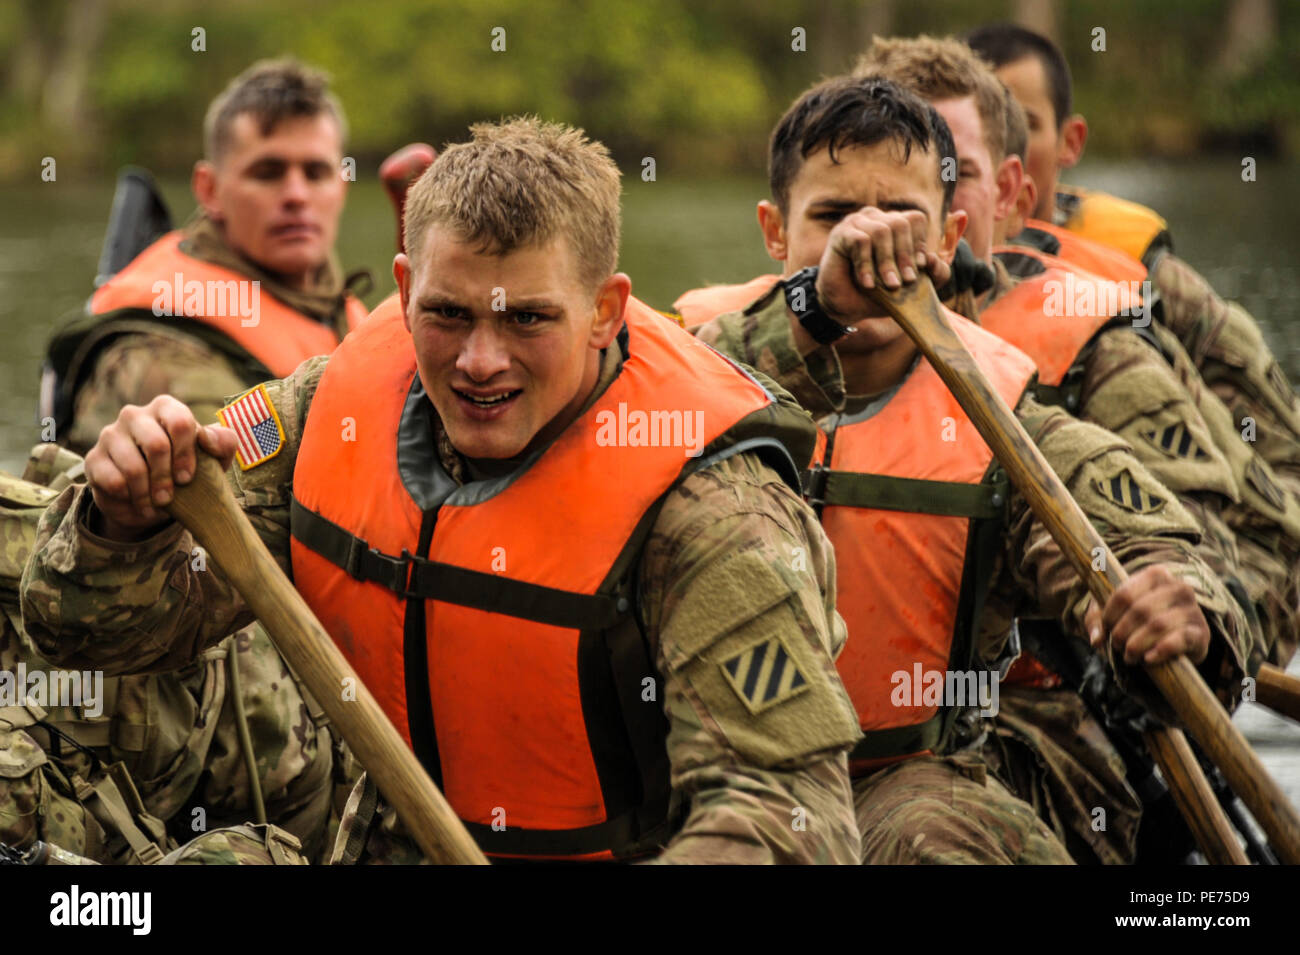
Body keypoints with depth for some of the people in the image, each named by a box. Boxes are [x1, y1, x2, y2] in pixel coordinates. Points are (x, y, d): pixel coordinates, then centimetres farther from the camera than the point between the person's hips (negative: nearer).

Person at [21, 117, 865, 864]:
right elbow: (106, 627, 1)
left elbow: (790, 807, -25)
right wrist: (124, 521, -22)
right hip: (392, 844, 5)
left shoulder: (708, 509, -21)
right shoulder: (340, 408, -5)